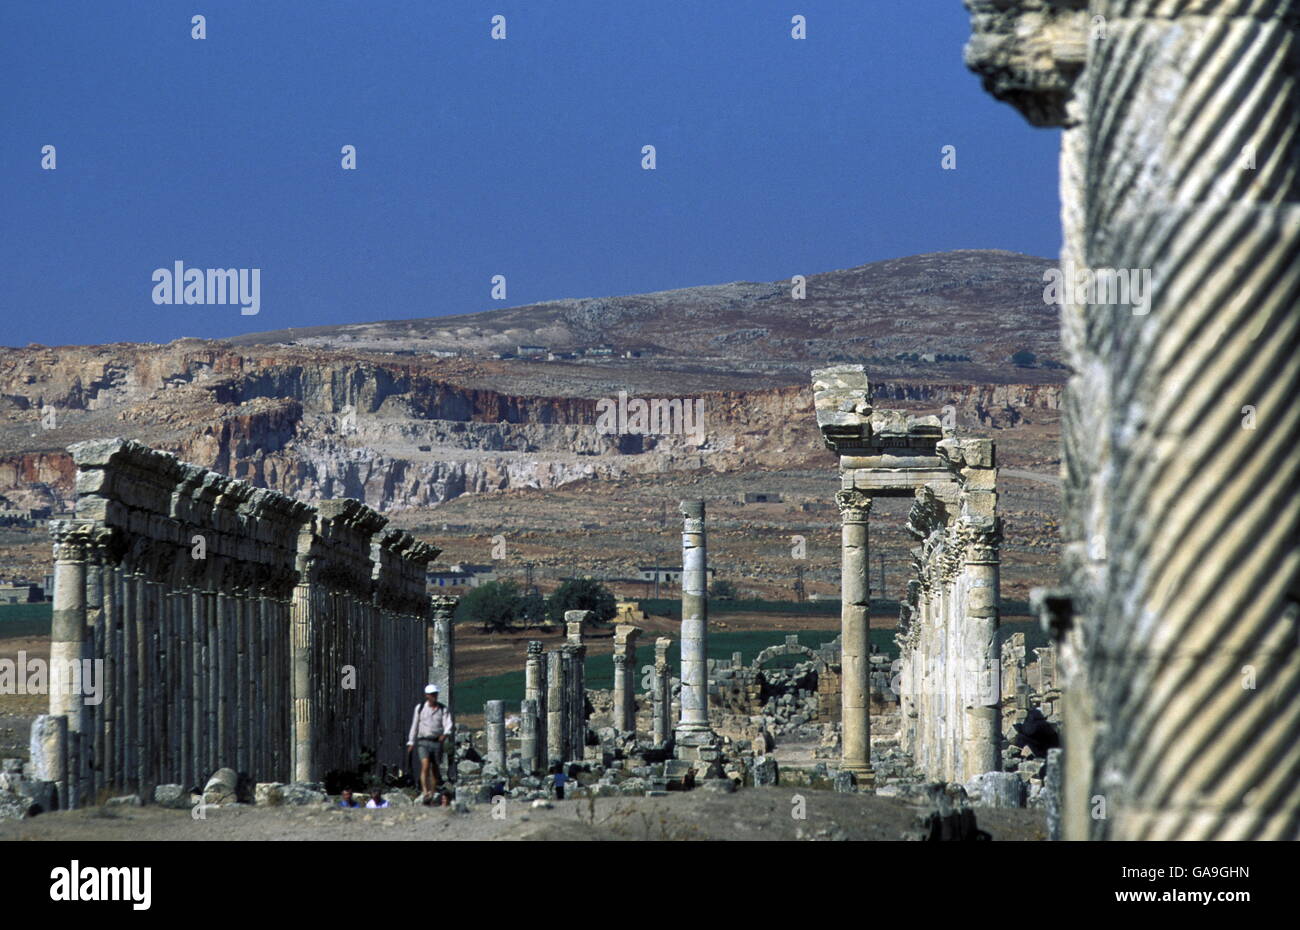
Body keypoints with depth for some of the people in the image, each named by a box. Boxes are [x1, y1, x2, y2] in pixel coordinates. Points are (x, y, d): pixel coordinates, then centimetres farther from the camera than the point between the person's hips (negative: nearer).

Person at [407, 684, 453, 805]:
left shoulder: (443, 709, 6)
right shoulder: (420, 708, 9)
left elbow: (448, 724, -6)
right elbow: (414, 726, 13)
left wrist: (445, 734, -27)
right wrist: (411, 742, 10)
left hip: (437, 741, 1)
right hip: (423, 741, -1)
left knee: (435, 768, 4)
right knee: (425, 765, -19)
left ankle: (433, 794, 17)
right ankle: (425, 792, -28)